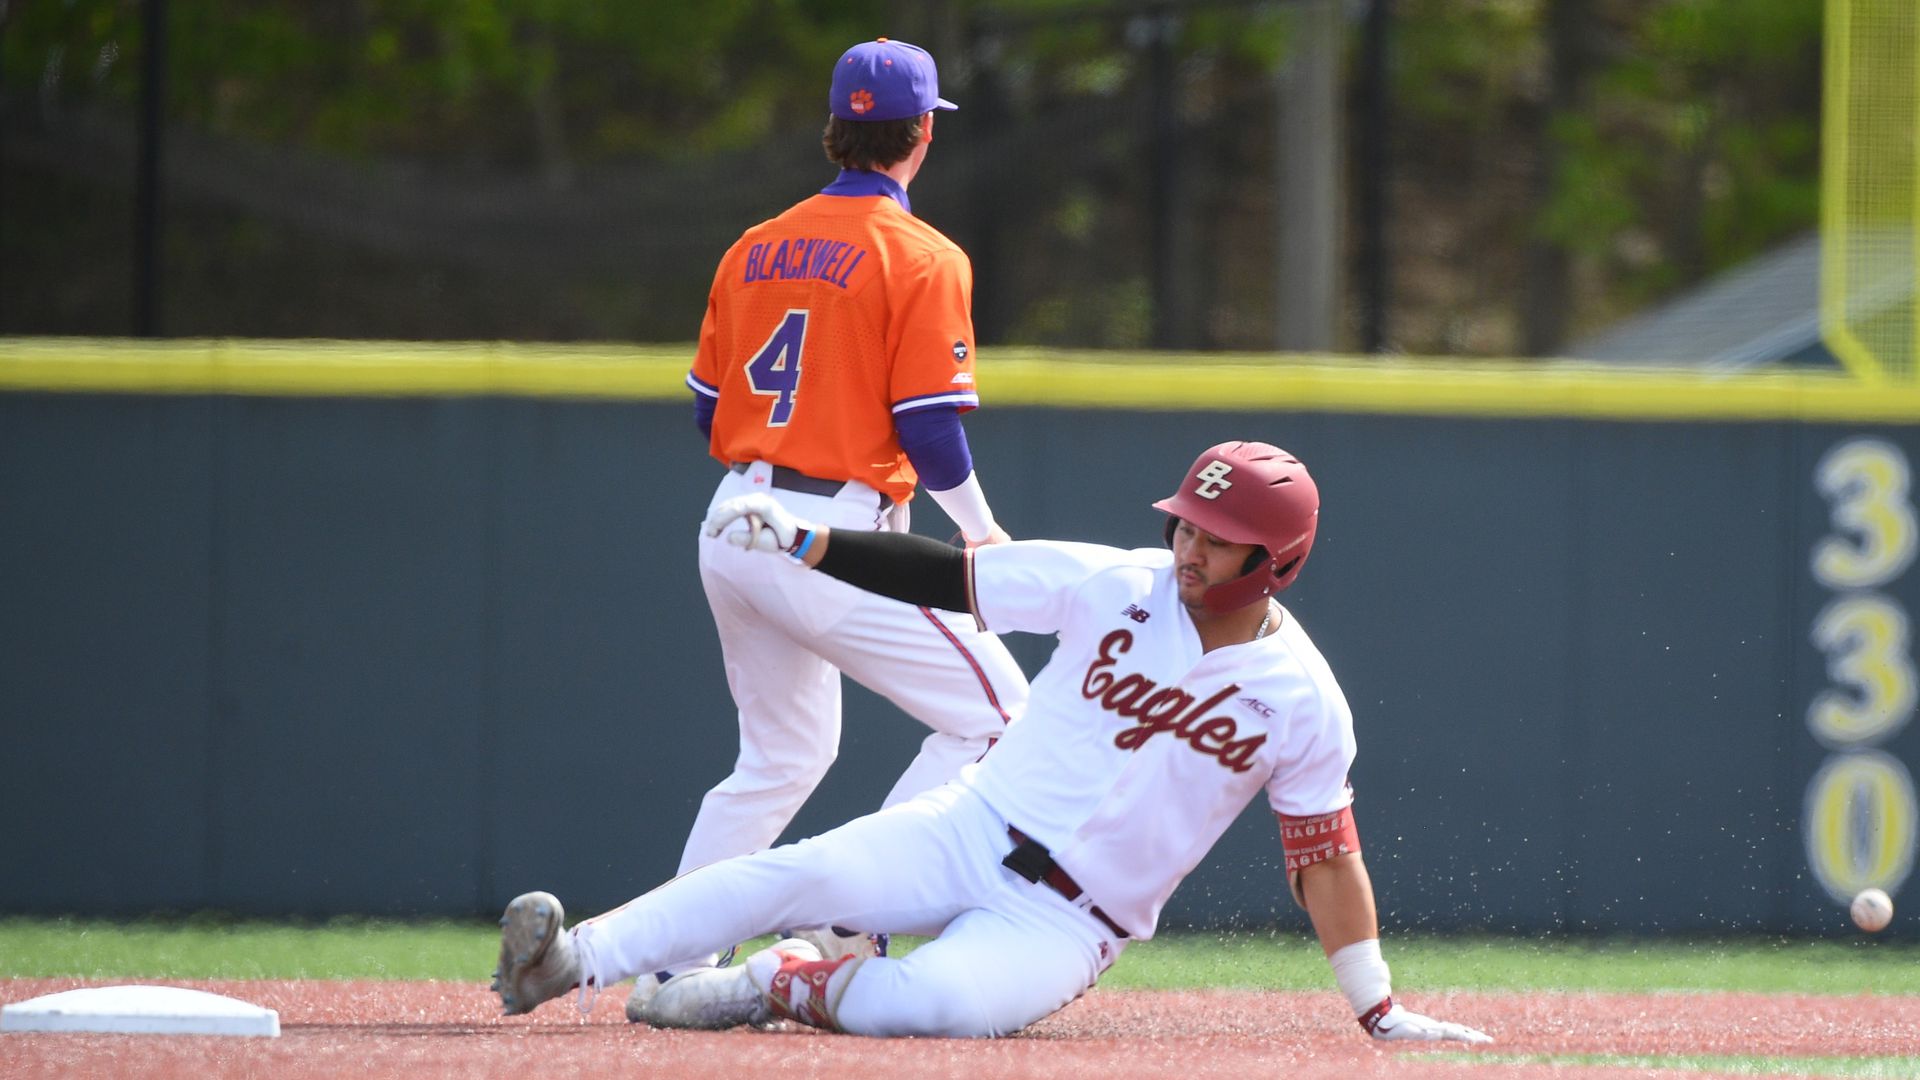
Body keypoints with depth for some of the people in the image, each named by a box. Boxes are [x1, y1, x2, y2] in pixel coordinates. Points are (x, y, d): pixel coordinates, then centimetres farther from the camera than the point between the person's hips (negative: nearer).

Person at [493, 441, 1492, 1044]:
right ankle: (575, 962, -29)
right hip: (976, 831, 2)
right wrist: (804, 543, -12)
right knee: (807, 873, -26)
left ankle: (789, 987, -9)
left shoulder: (1302, 703, -5)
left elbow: (1325, 857, 1)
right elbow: (946, 577, -3)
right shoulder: (1113, 588, -2)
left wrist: (1379, 1010, 0)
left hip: (1071, 925, -2)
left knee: (945, 998, -35)